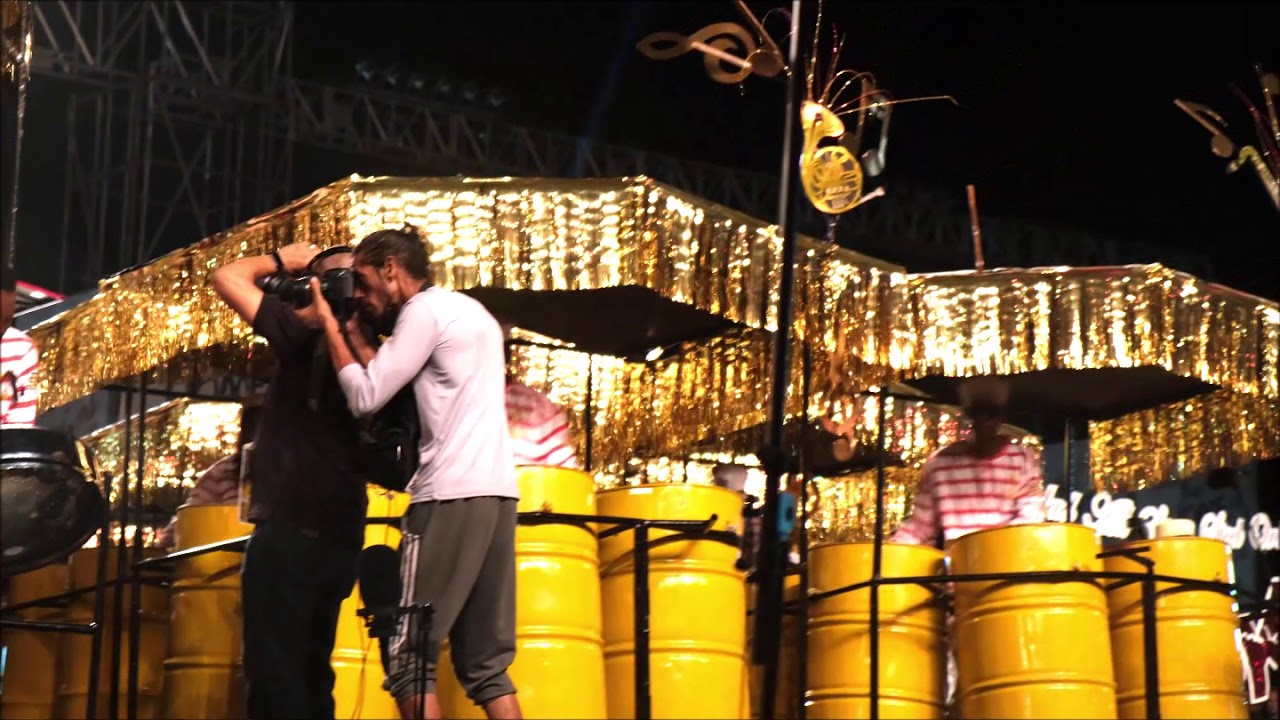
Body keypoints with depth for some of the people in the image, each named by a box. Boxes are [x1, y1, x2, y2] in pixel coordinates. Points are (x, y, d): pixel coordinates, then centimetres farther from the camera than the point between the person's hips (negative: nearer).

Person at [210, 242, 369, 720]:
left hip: (289, 531, -8)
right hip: (339, 535, 8)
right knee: (310, 671, 15)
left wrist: (282, 261, 7)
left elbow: (227, 278, -5)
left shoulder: (306, 340, -9)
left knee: (274, 671, -7)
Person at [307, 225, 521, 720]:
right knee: (486, 665, 8)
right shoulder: (474, 313, 23)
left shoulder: (425, 310, -3)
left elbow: (365, 398, -9)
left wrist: (330, 324, 1)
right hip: (496, 492, 9)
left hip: (452, 495, -9)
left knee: (410, 655, -5)